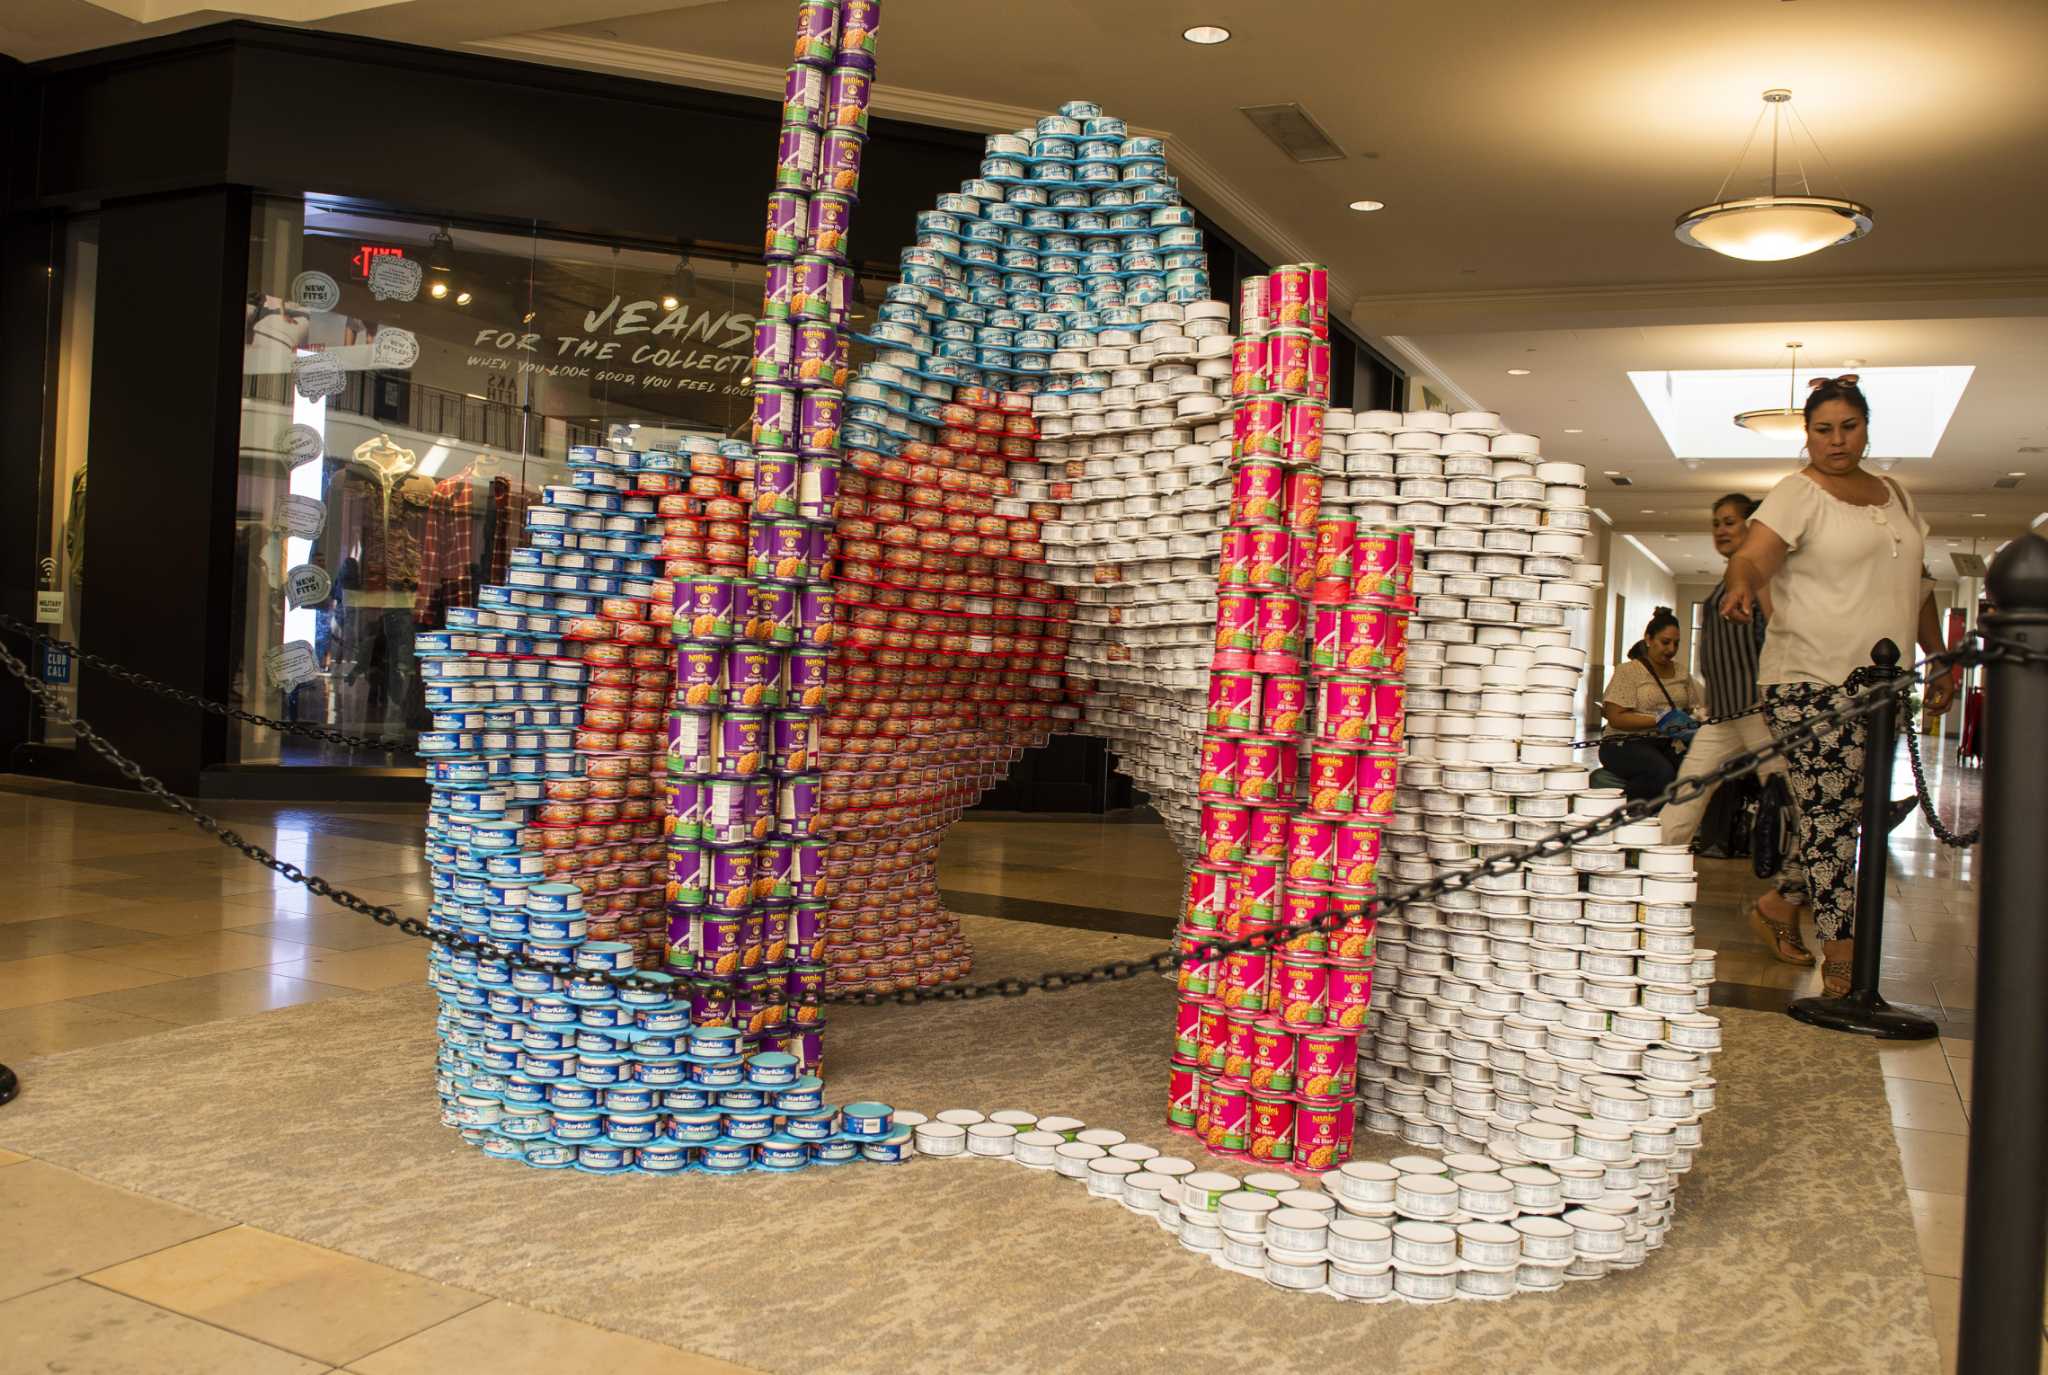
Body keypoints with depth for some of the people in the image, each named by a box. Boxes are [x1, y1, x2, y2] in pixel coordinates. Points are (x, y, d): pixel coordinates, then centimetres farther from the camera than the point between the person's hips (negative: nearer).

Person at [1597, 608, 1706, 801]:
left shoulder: (1681, 673, 20)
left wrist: (1694, 719, -4)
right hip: (1625, 744, -5)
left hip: (1666, 745, 5)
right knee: (1662, 772, -36)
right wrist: (1659, 720, -17)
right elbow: (1616, 718, -9)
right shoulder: (1628, 671, 1)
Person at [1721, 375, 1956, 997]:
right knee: (1829, 816, -8)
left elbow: (1916, 585, 24)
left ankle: (1778, 905, 27)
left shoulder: (1896, 496, 18)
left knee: (1852, 816, 9)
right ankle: (1842, 960, -3)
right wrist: (1741, 586, -42)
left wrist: (1941, 660, 23)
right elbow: (1753, 556, -20)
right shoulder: (1798, 494, -4)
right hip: (1809, 682, -7)